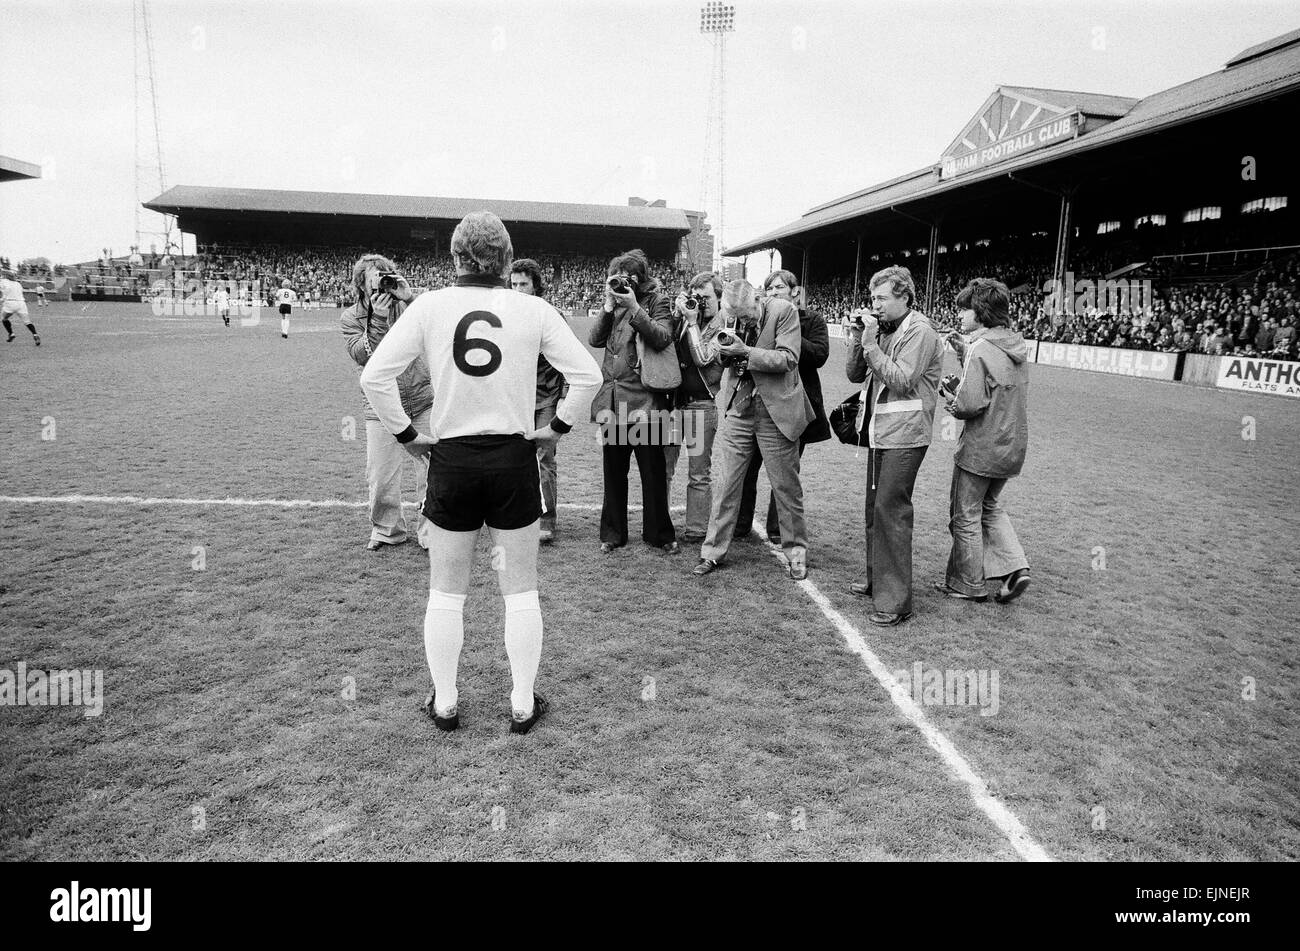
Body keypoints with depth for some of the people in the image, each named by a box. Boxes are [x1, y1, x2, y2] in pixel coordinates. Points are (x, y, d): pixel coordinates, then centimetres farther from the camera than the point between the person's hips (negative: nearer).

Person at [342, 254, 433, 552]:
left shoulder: (406, 306, 2)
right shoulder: (351, 317, 4)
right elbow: (360, 355, -11)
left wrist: (409, 299, -20)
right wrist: (378, 318, -18)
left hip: (423, 398, 0)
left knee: (431, 469, 2)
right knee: (380, 476, 1)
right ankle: (387, 530, 23)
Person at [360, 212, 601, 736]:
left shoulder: (429, 305, -4)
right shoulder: (533, 309, -4)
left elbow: (374, 375, -8)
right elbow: (587, 374, -5)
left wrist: (405, 433, 3)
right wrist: (558, 426, 6)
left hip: (451, 459, 0)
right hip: (514, 459, 0)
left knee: (446, 591, 15)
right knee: (520, 590, 12)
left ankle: (444, 703, 26)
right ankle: (523, 705, 22)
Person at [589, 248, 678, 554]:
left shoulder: (656, 302, 1)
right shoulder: (613, 305, 14)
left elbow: (662, 338, -15)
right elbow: (595, 340, 2)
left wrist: (634, 308, -19)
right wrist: (609, 306, -6)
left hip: (644, 399, -4)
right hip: (612, 399, 4)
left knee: (653, 471, 3)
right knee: (613, 471, 10)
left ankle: (659, 533, 17)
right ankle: (612, 534, 21)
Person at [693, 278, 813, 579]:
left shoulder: (784, 311, -11)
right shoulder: (729, 317, 0)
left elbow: (788, 359, -17)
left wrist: (745, 352, -26)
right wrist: (721, 348, -18)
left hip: (775, 411, -3)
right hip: (736, 410, 3)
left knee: (786, 486, 7)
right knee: (726, 485, 5)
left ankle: (796, 551, 22)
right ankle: (713, 551, 15)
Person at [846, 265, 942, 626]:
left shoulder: (920, 332, -11)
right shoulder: (883, 329, 12)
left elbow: (901, 380, -21)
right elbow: (855, 375, 11)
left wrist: (871, 343, -18)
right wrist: (857, 339, -3)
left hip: (904, 435, -8)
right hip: (879, 432, 9)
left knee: (891, 511, -9)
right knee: (875, 508, 14)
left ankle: (896, 601, -4)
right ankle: (876, 581, 28)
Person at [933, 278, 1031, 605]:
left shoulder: (980, 349, -20)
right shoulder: (1017, 345, 6)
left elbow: (971, 403, -26)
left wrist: (950, 400, -5)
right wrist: (965, 353, 7)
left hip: (980, 449, -8)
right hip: (1012, 446, 8)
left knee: (966, 516, 8)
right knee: (990, 506, 25)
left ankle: (968, 584, 21)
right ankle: (1014, 568, 15)